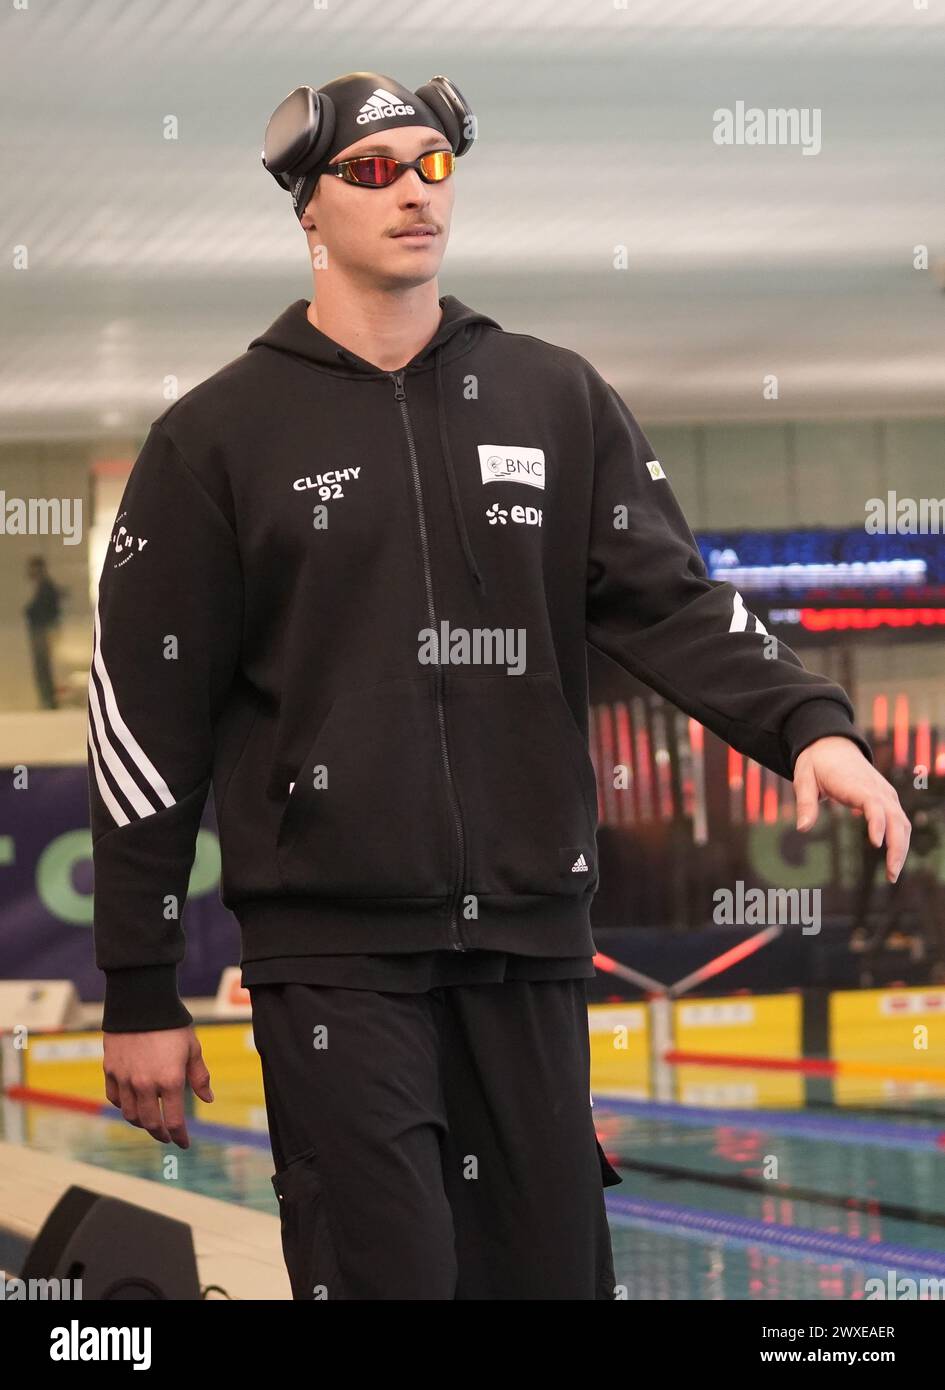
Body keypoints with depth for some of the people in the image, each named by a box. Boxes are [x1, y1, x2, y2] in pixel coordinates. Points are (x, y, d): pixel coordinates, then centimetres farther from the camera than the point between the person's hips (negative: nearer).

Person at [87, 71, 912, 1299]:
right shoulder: (219, 435, 2)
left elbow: (666, 600, 3)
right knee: (387, 1269, -9)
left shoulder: (557, 401, 10)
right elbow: (147, 715, 2)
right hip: (333, 953, -3)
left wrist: (806, 724, -18)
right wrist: (139, 996, 0)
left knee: (551, 1267, 7)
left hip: (531, 937, 3)